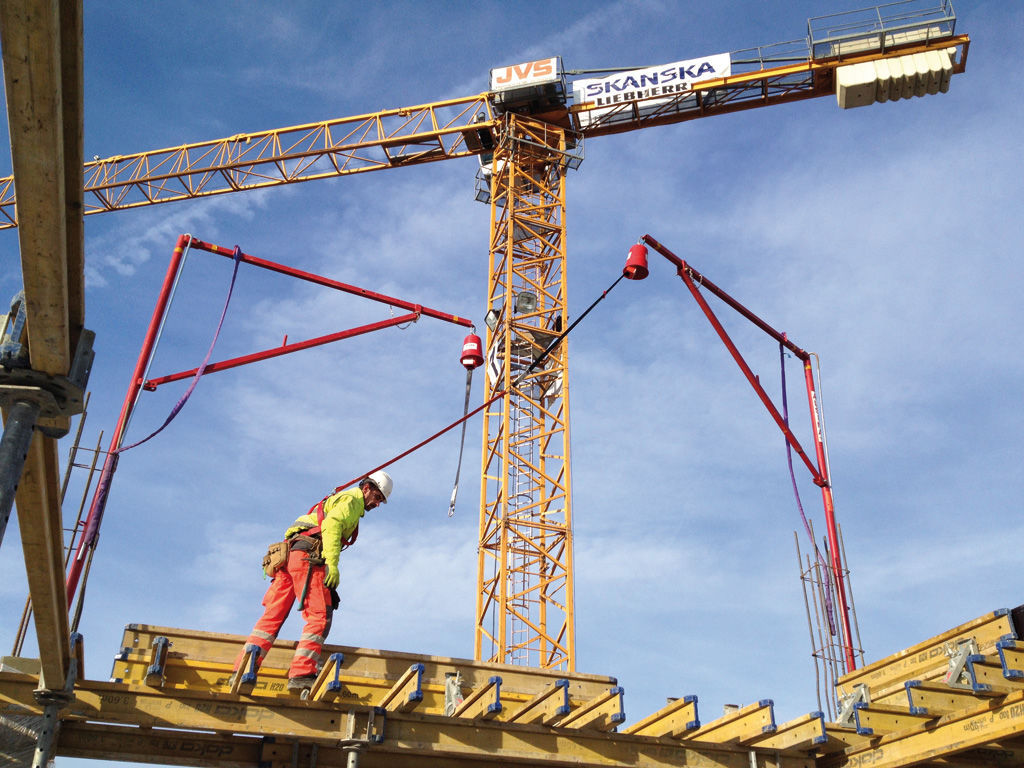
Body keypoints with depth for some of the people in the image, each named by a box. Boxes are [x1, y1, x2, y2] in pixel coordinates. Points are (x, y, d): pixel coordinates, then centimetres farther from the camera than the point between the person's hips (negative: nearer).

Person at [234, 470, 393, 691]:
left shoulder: (336, 500, 35)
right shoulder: (353, 499, 5)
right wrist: (332, 564, -23)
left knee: (273, 616, 4)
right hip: (308, 555, -9)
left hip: (289, 554, 9)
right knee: (320, 615, -11)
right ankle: (302, 674, -20)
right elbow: (331, 525, -14)